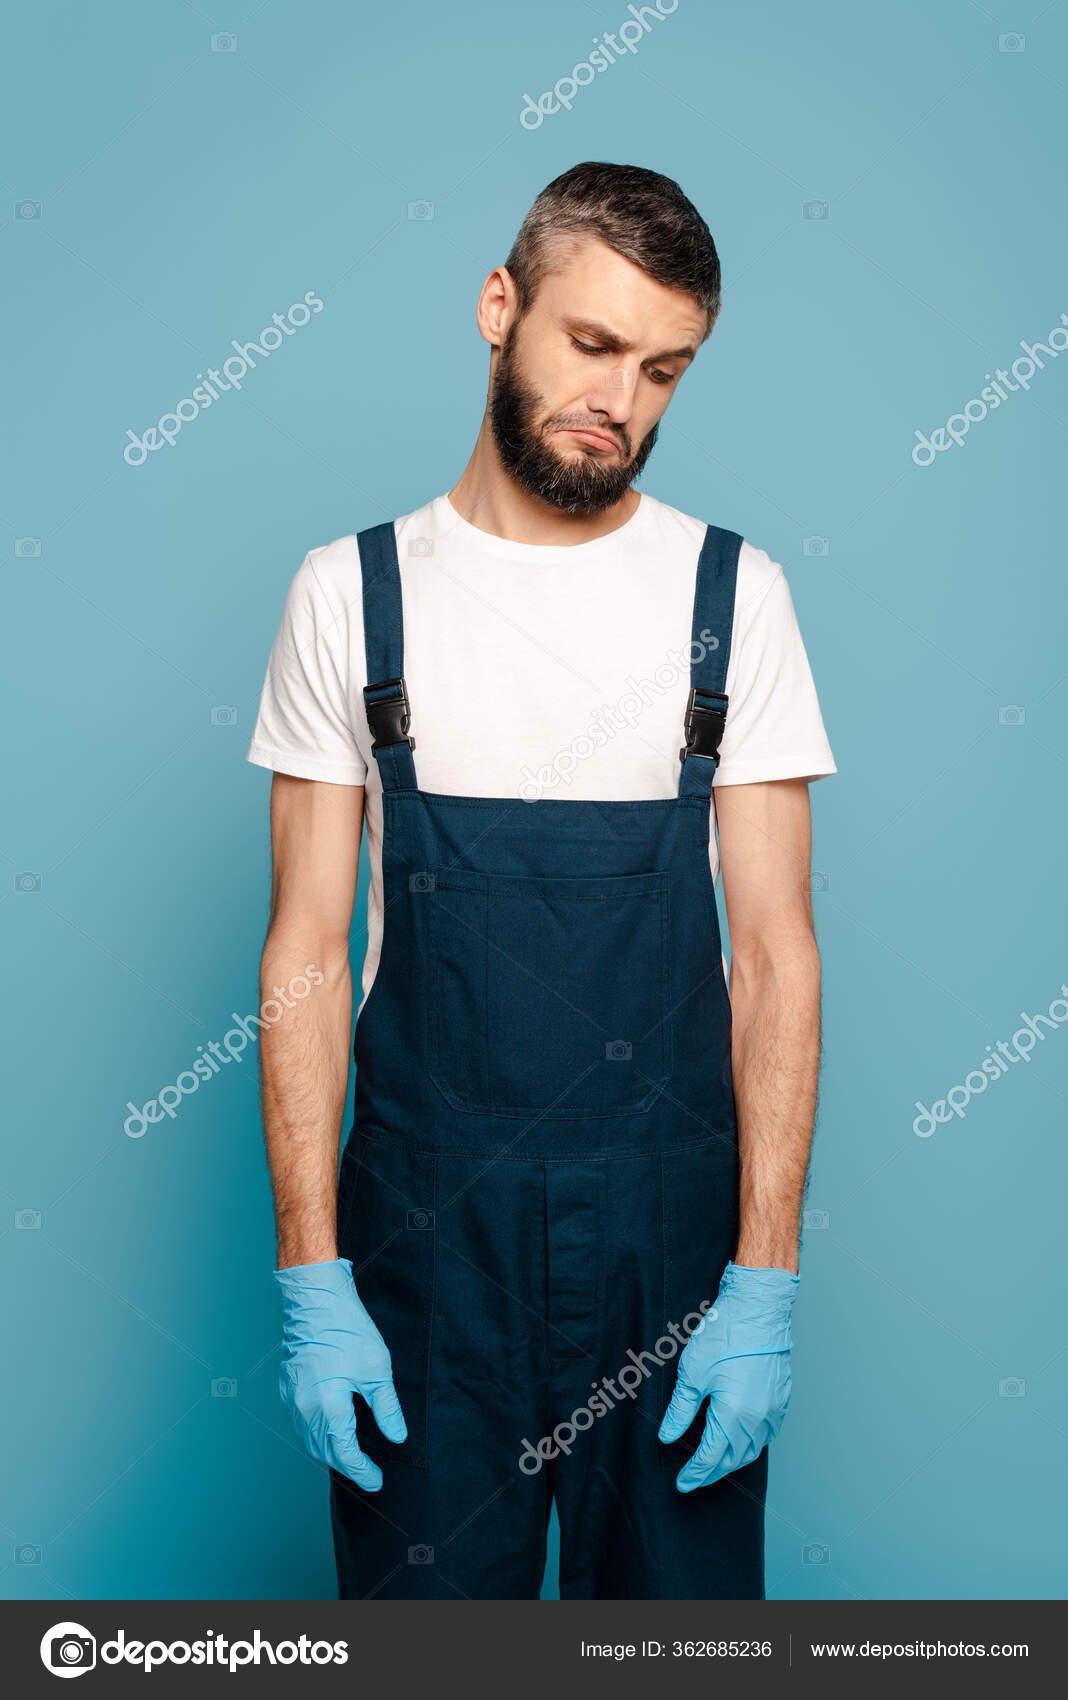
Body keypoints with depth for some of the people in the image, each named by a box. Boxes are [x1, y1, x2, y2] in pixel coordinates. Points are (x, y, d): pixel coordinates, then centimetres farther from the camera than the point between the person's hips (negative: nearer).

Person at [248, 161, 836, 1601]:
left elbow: (775, 952, -1)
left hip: (677, 1231, 1)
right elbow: (307, 949, 0)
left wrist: (765, 1284, -8)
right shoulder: (353, 593, 0)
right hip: (421, 1233, 0)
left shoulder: (734, 594, 0)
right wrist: (309, 1279, -6)